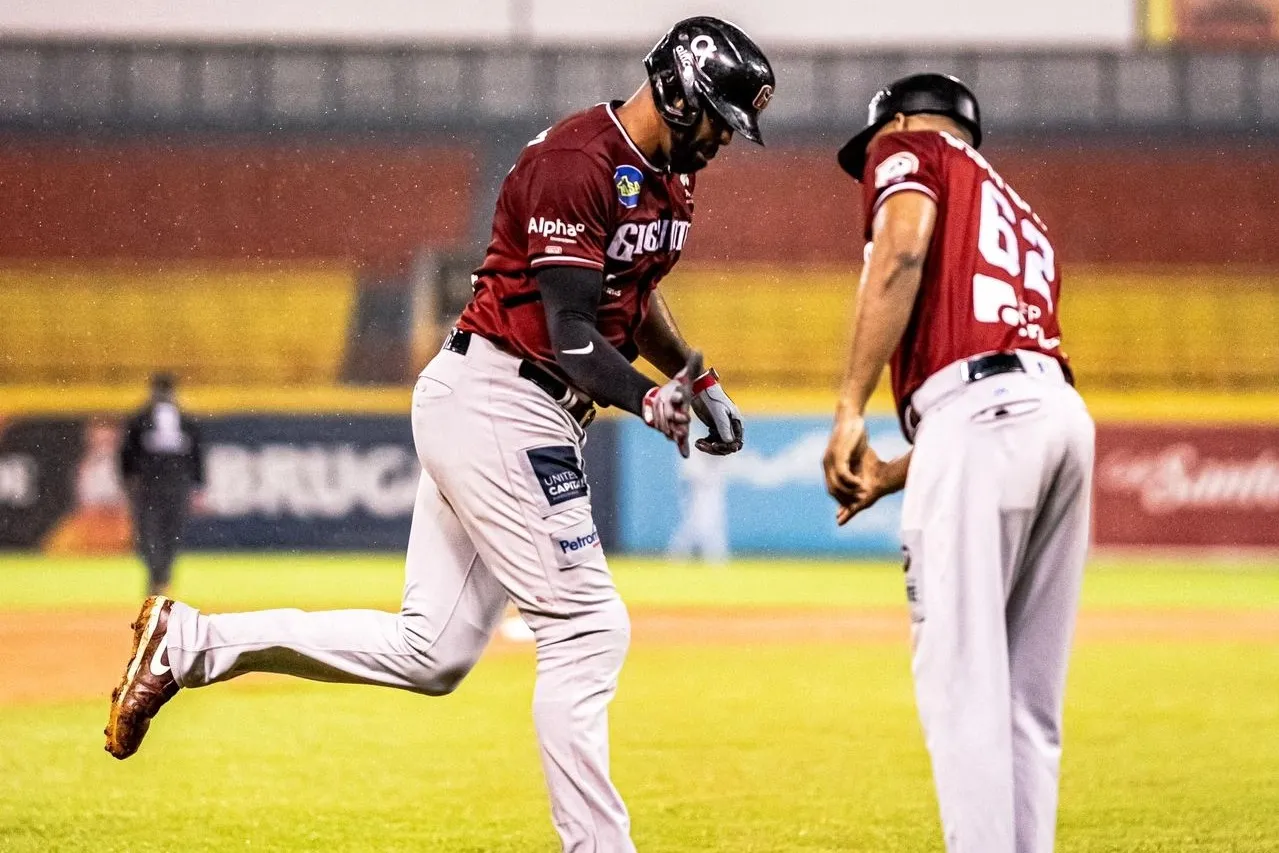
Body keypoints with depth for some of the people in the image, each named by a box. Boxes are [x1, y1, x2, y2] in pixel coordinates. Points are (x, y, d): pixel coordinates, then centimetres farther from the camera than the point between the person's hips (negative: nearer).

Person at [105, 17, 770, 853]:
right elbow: (572, 335, -24)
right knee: (588, 628, -11)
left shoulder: (669, 174, 12)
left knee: (430, 654, 8)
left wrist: (702, 383, 22)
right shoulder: (575, 164, -19)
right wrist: (646, 400, -38)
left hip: (520, 415, 10)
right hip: (497, 403, -10)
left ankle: (192, 642, 15)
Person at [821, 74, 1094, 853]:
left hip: (980, 413, -7)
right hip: (1063, 414, 7)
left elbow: (902, 255, -7)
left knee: (961, 679, -9)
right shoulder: (1023, 218, 34)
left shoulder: (914, 152, 15)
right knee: (1026, 694, 10)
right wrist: (896, 475, 28)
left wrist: (850, 412, -9)